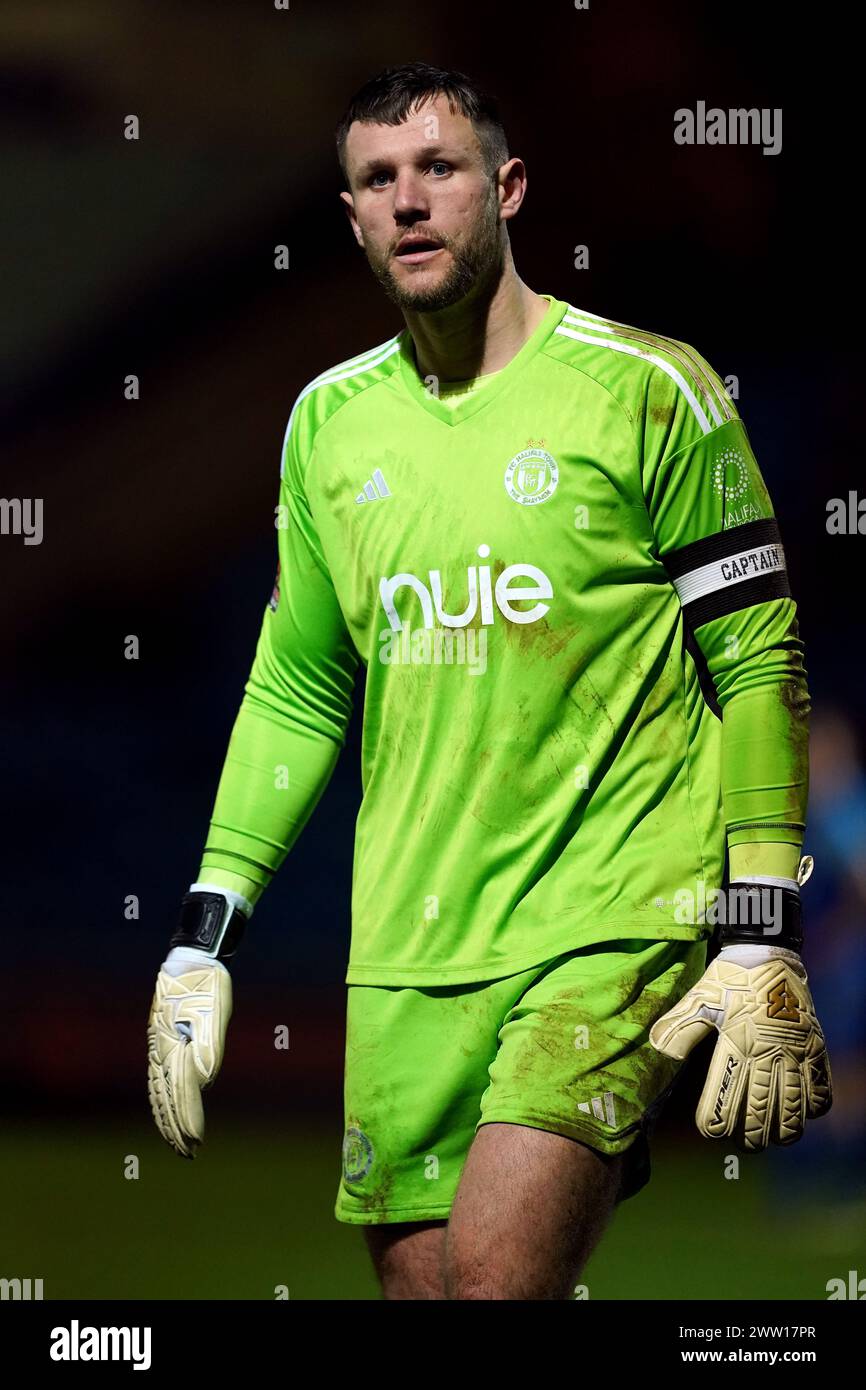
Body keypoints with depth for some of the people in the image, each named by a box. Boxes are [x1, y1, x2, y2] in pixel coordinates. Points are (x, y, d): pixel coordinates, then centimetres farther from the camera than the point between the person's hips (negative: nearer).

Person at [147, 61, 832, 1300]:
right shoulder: (331, 421, 11)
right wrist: (203, 940, 13)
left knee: (493, 1273, -21)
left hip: (618, 919, -5)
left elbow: (760, 666, -2)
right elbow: (296, 686, 20)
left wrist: (763, 943, -8)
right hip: (407, 955, 5)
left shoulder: (644, 388, -3)